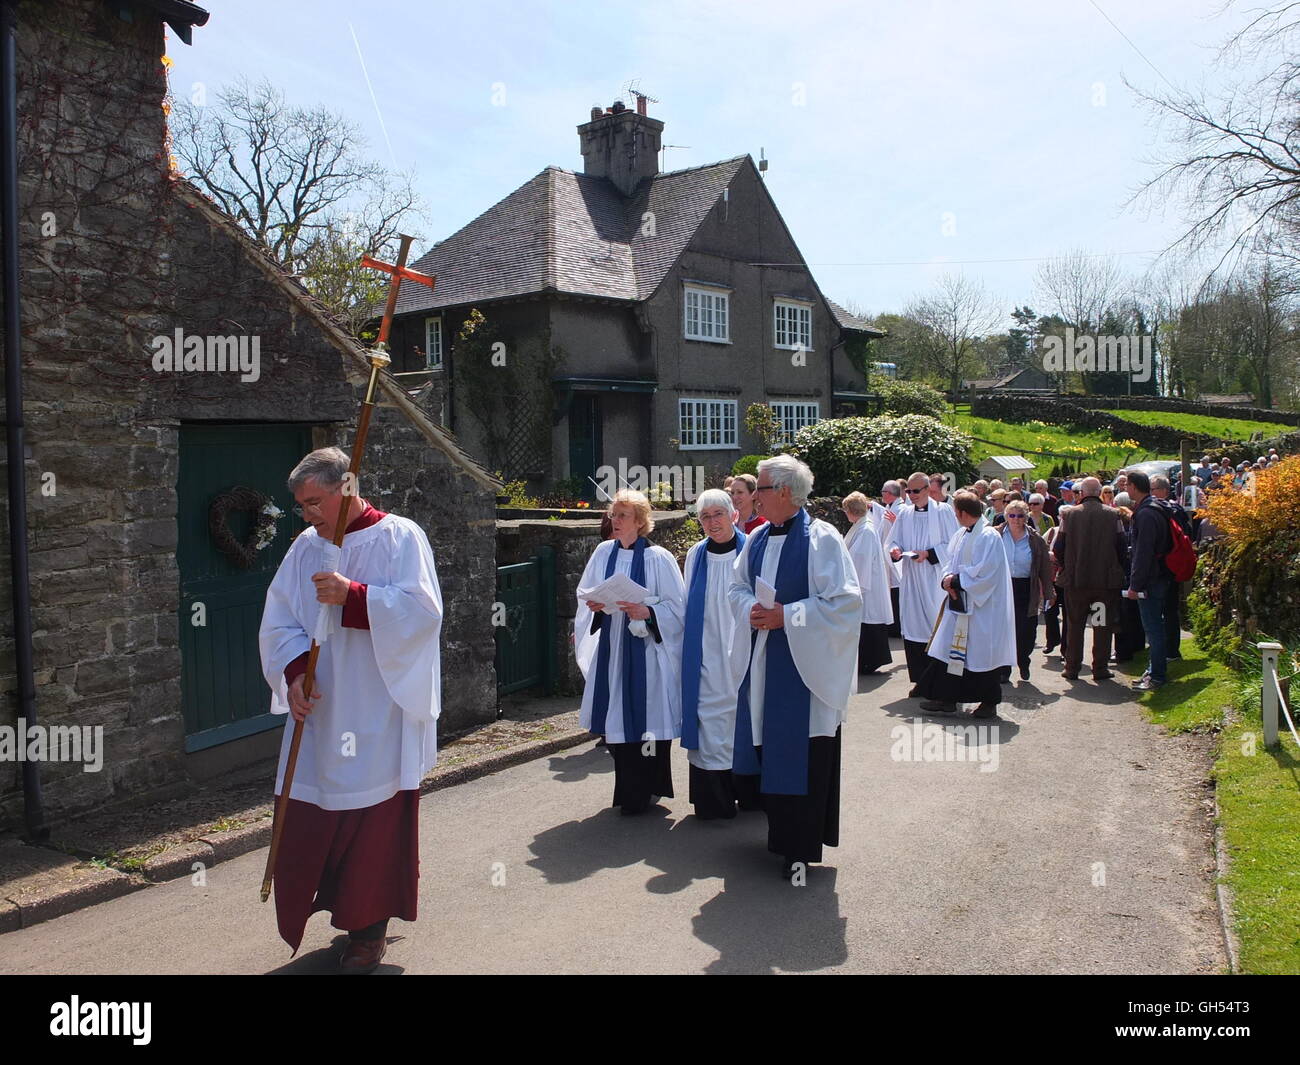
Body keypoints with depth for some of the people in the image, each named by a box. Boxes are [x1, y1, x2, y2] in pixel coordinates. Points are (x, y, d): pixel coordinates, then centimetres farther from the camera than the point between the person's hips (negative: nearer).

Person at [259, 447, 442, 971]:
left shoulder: (400, 537, -6)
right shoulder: (305, 546, 8)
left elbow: (422, 609, -15)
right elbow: (279, 620, 6)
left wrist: (353, 596, -22)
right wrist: (295, 670, -11)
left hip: (380, 711, -5)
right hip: (320, 709, 5)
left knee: (377, 819, 2)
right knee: (307, 820, 8)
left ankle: (370, 927, 18)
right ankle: (341, 907, 27)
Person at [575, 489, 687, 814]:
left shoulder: (657, 557, -8)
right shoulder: (603, 552, 6)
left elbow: (676, 605, -6)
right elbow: (585, 593, 15)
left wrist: (647, 611, -21)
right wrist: (593, 605, -6)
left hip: (645, 646, -5)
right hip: (611, 645, 5)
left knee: (647, 718, -2)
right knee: (617, 718, 9)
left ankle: (646, 792, 13)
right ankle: (628, 791, 23)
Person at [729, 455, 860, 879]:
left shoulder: (821, 538, -12)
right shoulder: (758, 538, 8)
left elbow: (845, 600, -16)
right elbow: (738, 585, 18)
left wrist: (787, 615, -19)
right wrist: (752, 609, -4)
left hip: (804, 661, -7)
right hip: (764, 659, 7)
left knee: (803, 757, 0)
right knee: (769, 747, 13)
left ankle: (800, 848, 13)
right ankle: (782, 832, 30)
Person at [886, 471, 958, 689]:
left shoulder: (943, 512, -3)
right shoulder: (904, 513, 10)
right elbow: (893, 541, 15)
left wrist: (928, 554, -15)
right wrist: (895, 551, -7)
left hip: (935, 580, -4)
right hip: (911, 579, 4)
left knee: (937, 628, -3)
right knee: (913, 629, 4)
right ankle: (920, 680, 12)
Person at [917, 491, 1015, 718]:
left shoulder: (989, 536, -16)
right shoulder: (960, 535, 10)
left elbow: (985, 573, -21)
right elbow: (952, 563, 14)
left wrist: (955, 581, -16)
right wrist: (947, 579, -7)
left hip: (982, 608, -8)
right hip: (959, 604, 8)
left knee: (983, 653, 1)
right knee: (951, 649, 8)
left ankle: (989, 703, 14)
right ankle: (947, 699, 15)